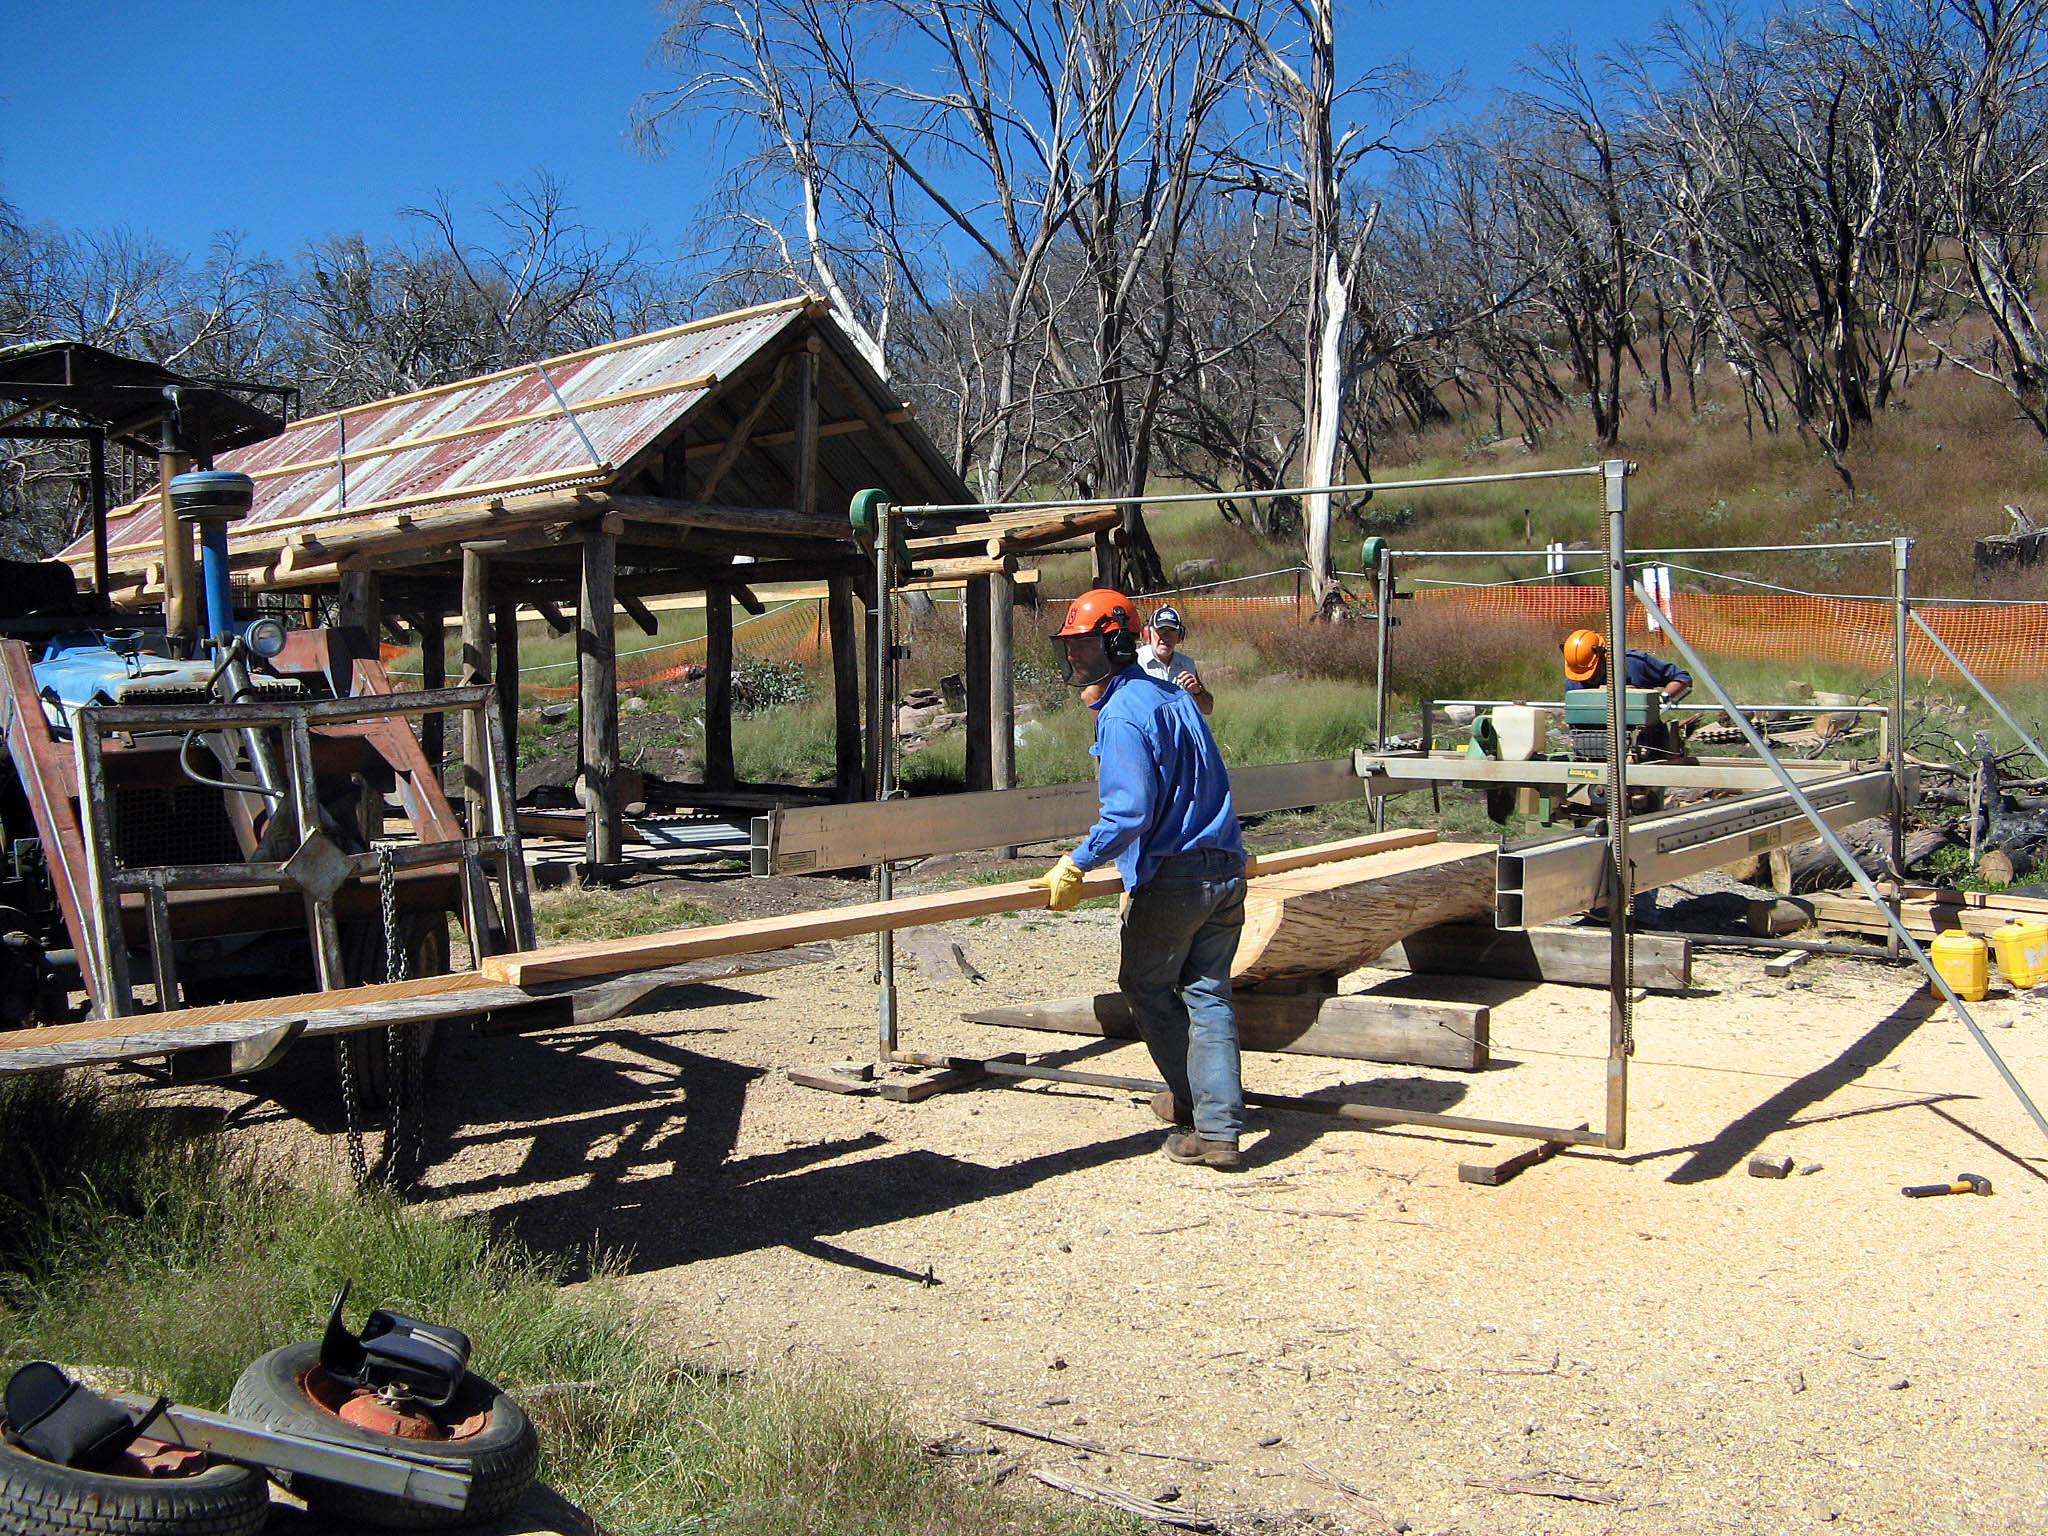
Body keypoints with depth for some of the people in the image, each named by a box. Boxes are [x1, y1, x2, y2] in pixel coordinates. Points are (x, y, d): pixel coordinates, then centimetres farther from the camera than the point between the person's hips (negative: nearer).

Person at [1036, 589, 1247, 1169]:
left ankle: (1193, 1105, 19)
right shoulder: (1176, 696, 16)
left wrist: (1076, 864, -17)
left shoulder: (1122, 715, -13)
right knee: (1208, 995, 9)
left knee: (1148, 989, 11)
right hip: (1226, 870, 8)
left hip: (1171, 877, -8)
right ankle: (1219, 1129, 7)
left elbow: (1130, 812, -22)